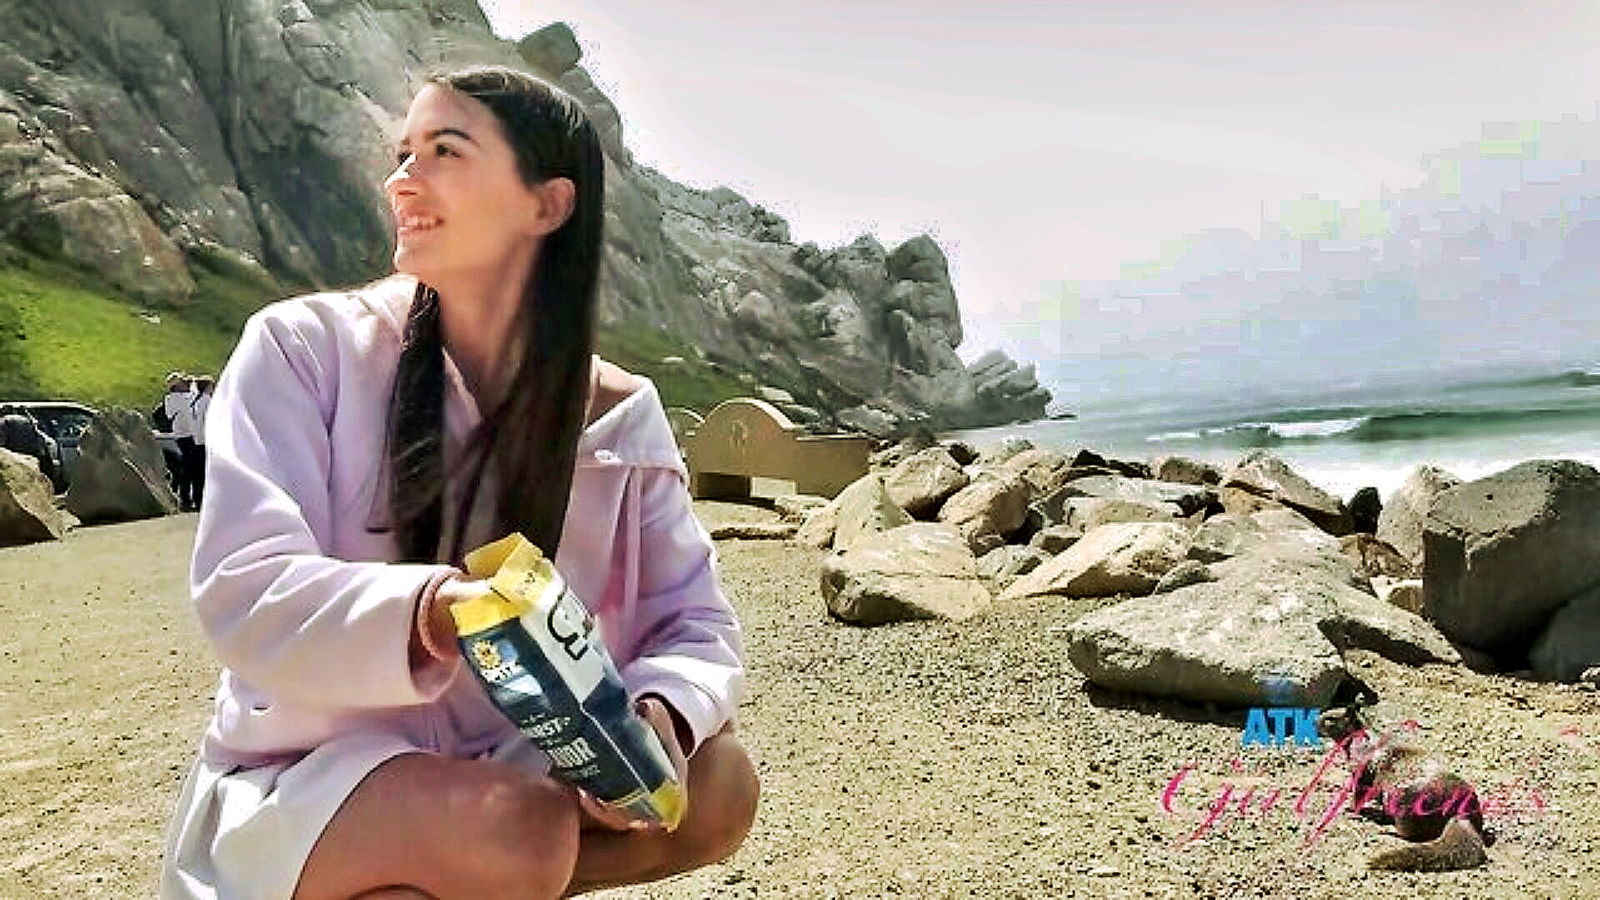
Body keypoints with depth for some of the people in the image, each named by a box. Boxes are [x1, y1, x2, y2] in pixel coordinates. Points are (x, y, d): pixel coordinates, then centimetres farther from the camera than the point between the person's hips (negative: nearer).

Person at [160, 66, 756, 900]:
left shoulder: (619, 414, -4)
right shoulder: (303, 346, -11)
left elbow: (697, 623, -4)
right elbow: (244, 590, -21)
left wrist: (657, 719, -28)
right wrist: (427, 614, -42)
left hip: (502, 770, 4)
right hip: (292, 782, -4)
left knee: (718, 785, -18)